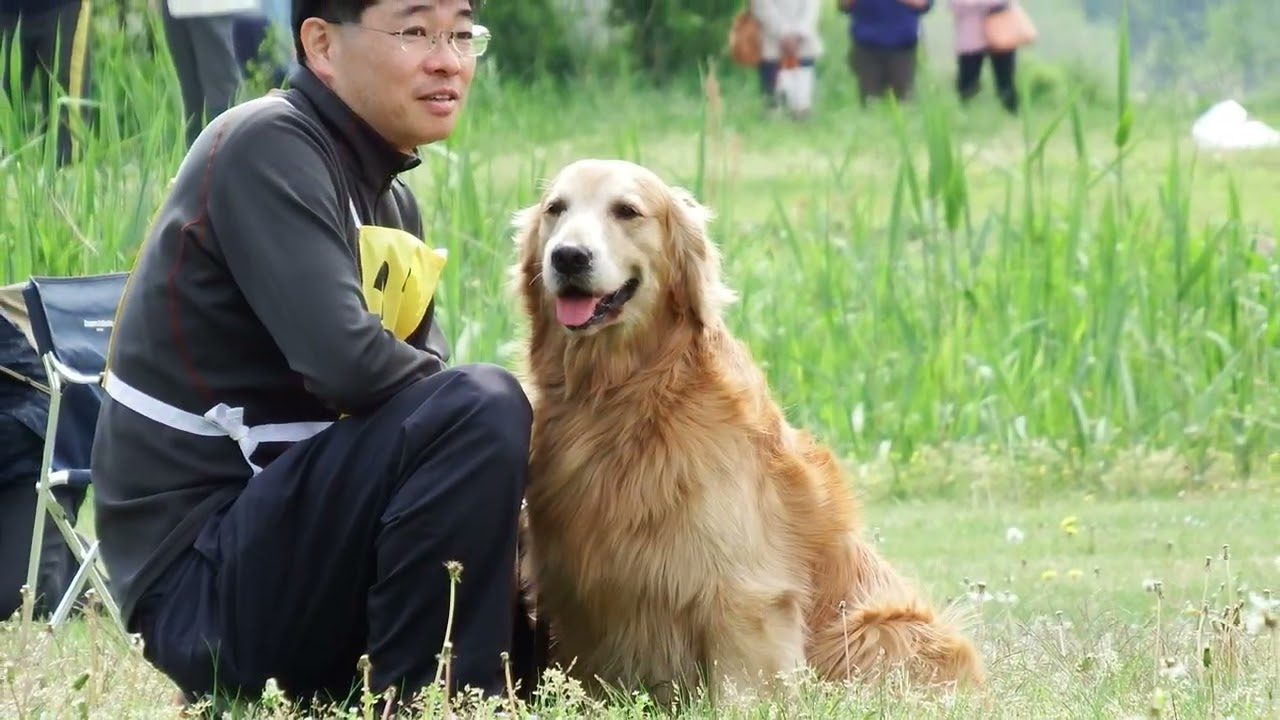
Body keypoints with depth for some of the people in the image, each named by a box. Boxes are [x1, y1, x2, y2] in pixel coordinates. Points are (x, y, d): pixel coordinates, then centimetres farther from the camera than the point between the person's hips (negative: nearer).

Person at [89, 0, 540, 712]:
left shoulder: (390, 199, 15)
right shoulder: (266, 146, -13)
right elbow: (346, 364, -26)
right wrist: (502, 417, -10)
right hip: (201, 581, -10)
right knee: (479, 411, -26)